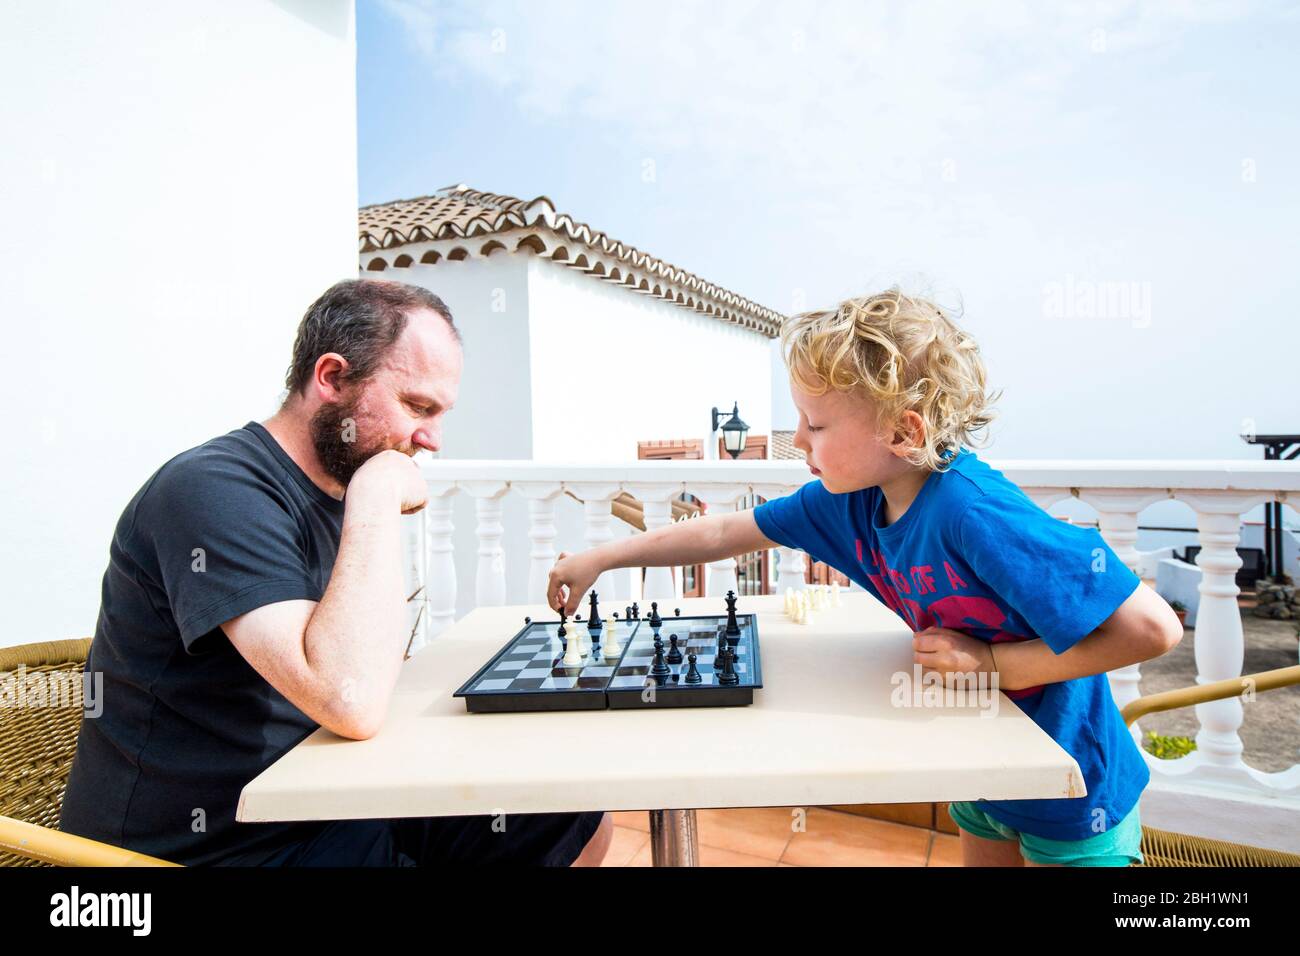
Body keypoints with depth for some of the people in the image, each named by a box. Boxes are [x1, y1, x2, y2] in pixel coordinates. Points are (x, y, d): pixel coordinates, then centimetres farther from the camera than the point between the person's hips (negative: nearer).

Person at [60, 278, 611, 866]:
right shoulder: (213, 491, -22)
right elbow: (352, 701, -35)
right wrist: (377, 496, -27)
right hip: (218, 845, -8)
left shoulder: (331, 493, 5)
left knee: (580, 827, 5)